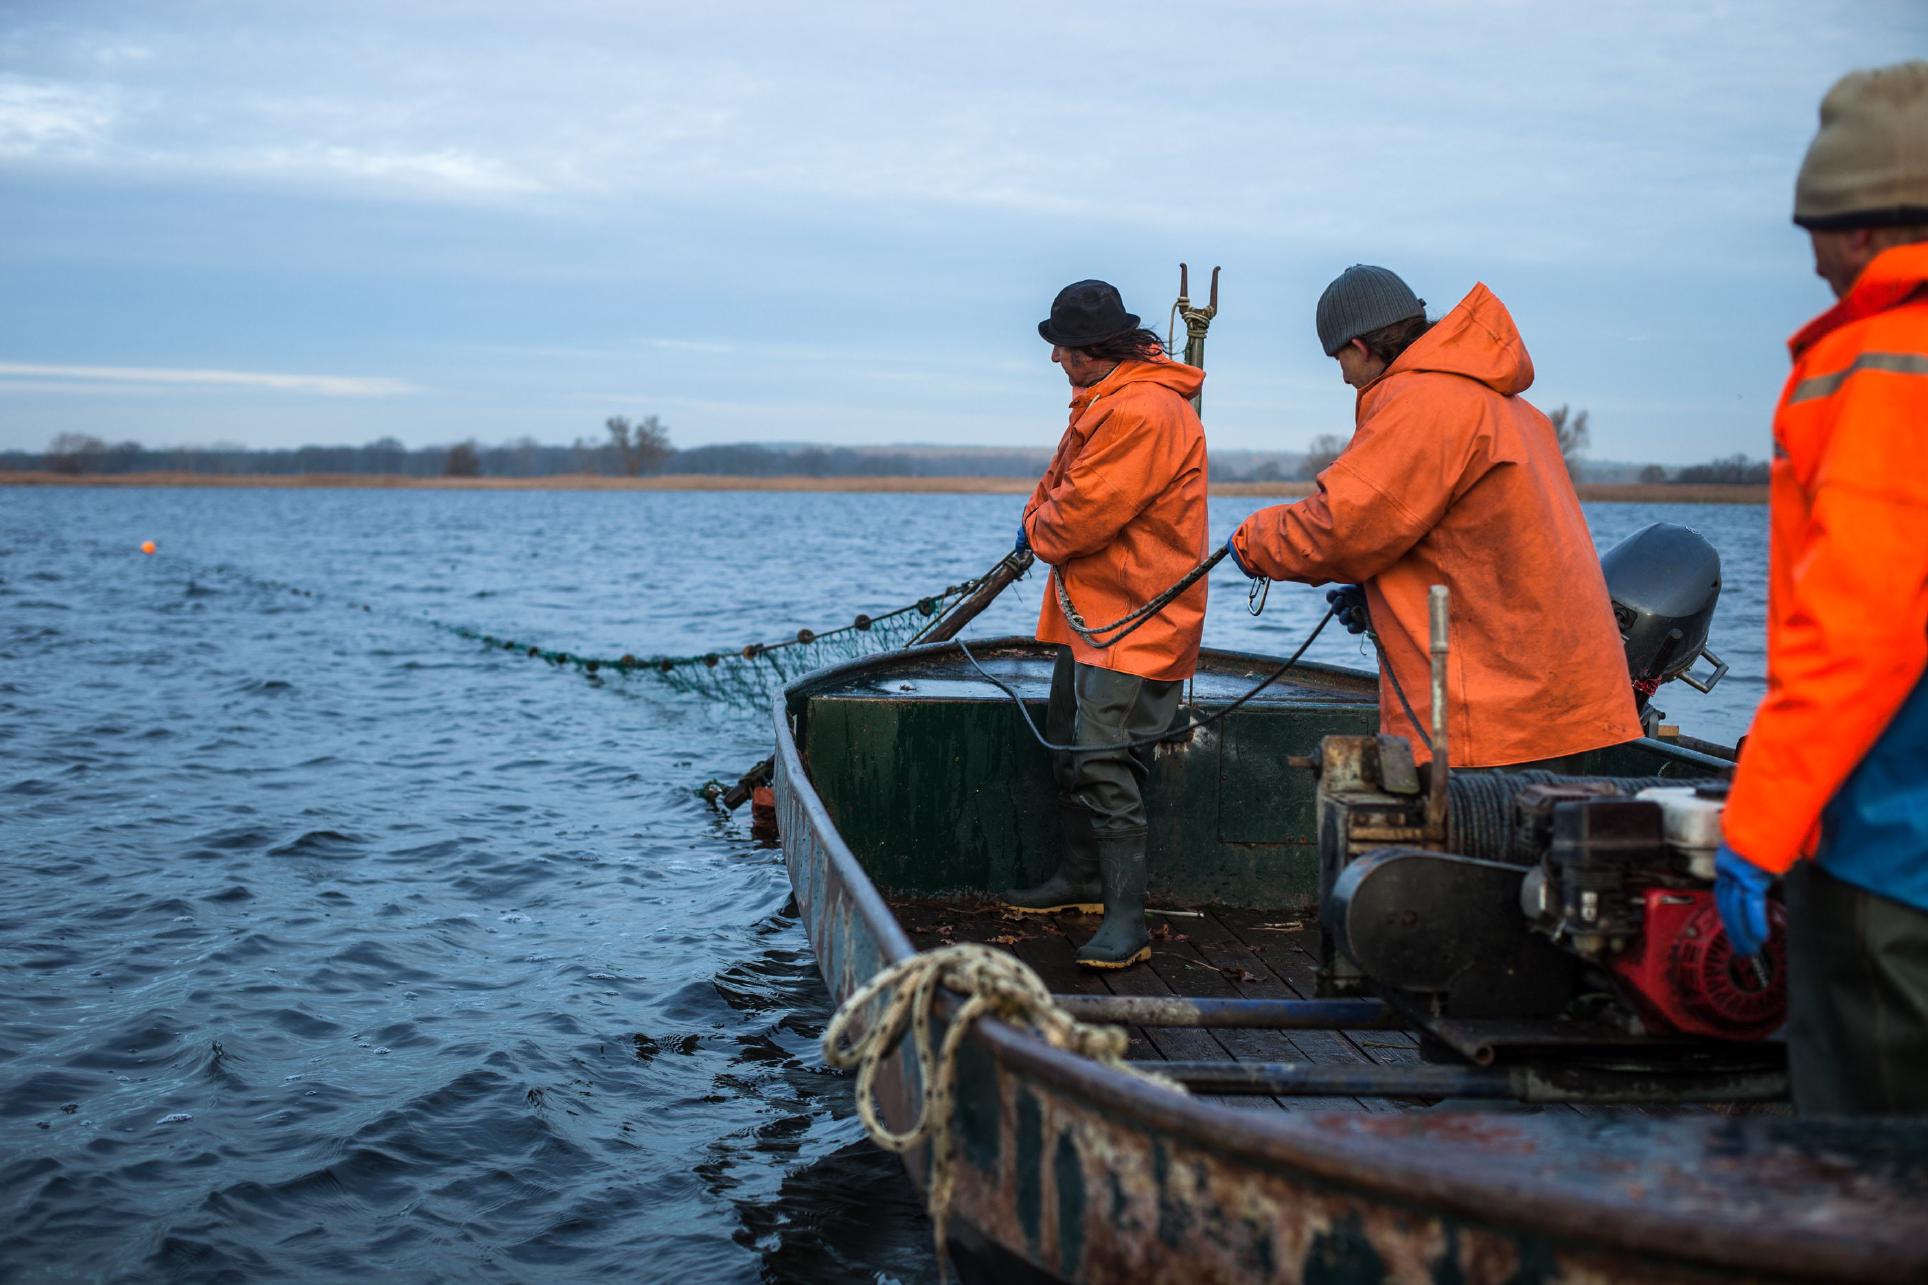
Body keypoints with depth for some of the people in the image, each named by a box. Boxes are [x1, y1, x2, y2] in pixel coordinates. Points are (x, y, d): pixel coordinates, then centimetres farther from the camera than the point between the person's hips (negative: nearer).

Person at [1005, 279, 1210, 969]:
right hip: (1089, 613, 11)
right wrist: (1039, 516, 5)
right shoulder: (1104, 401, 13)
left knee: (1105, 764, -15)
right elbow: (1061, 483, 24)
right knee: (1070, 750, 20)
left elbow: (1083, 516, -23)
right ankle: (1080, 878, 35)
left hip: (1136, 621, -11)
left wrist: (1039, 530, -3)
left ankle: (1126, 919, -12)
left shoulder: (1145, 412, -22)